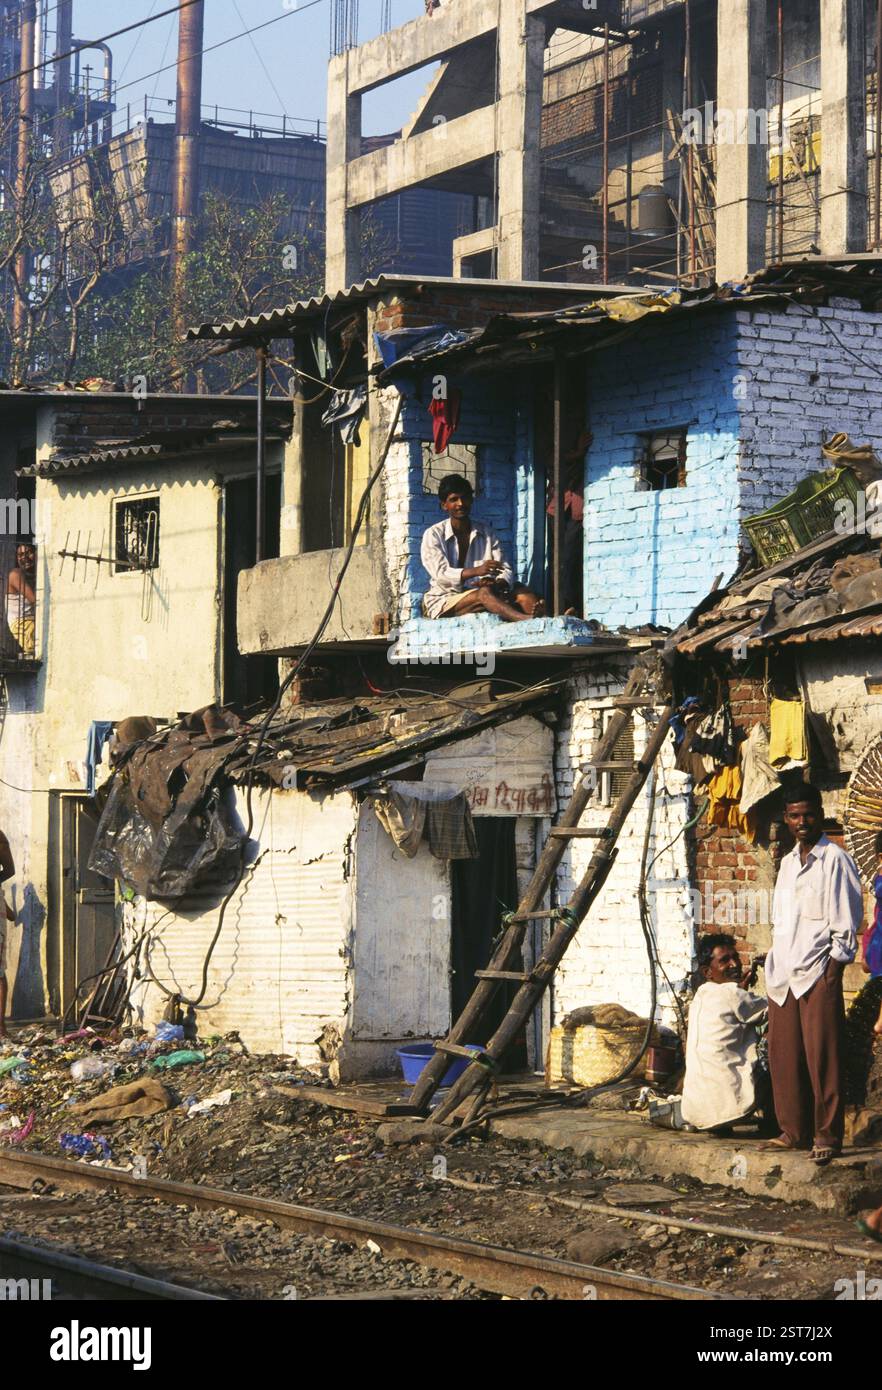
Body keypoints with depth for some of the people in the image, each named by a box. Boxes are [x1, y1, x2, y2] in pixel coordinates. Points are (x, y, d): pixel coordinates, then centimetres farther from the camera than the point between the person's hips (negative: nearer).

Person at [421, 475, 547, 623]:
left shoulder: (486, 534, 14)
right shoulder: (434, 535, 1)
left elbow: (506, 571, 4)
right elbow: (441, 574, -15)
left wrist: (498, 584, -22)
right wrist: (477, 571, -31)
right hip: (443, 602, -5)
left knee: (520, 592, -22)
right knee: (484, 593, -34)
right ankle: (529, 621, -58)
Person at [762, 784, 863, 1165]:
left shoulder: (835, 860, -4)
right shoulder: (788, 862, 18)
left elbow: (845, 924, -7)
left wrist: (833, 974, -12)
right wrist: (773, 968, 14)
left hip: (818, 974, -7)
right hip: (783, 976, 7)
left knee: (822, 1057, -6)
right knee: (784, 1055, 6)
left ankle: (827, 1134, -2)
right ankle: (794, 1131, 13)